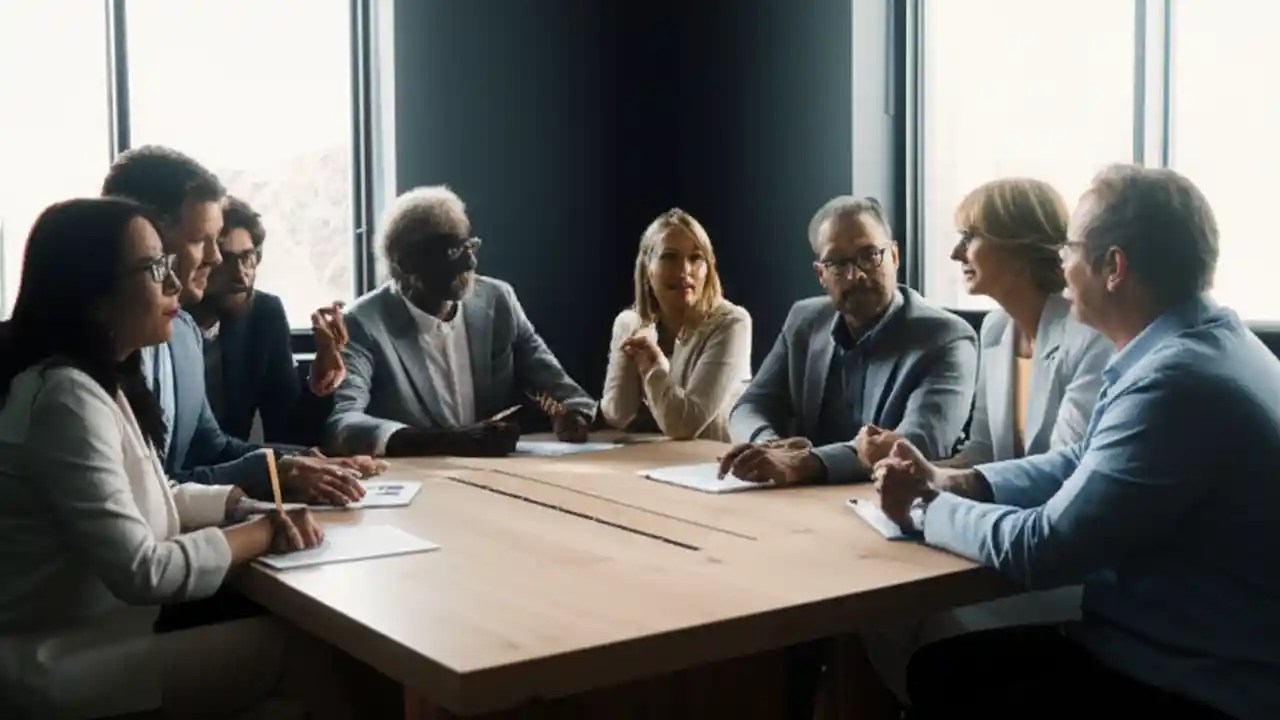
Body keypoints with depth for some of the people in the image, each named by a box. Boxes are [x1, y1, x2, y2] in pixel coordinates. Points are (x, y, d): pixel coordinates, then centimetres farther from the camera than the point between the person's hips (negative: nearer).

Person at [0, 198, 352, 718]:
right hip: (56, 663, -9)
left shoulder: (101, 381, 9)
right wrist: (265, 532, -13)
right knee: (311, 654, -11)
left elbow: (149, 500, 13)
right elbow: (142, 572, -25)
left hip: (94, 625, 9)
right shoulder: (67, 397, -22)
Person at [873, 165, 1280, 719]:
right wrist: (949, 482, 2)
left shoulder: (1178, 382, -29)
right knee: (937, 668, 11)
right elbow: (1081, 465, 15)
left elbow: (1041, 550, -25)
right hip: (1171, 649, 9)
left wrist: (924, 508, -7)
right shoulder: (1189, 344, 5)